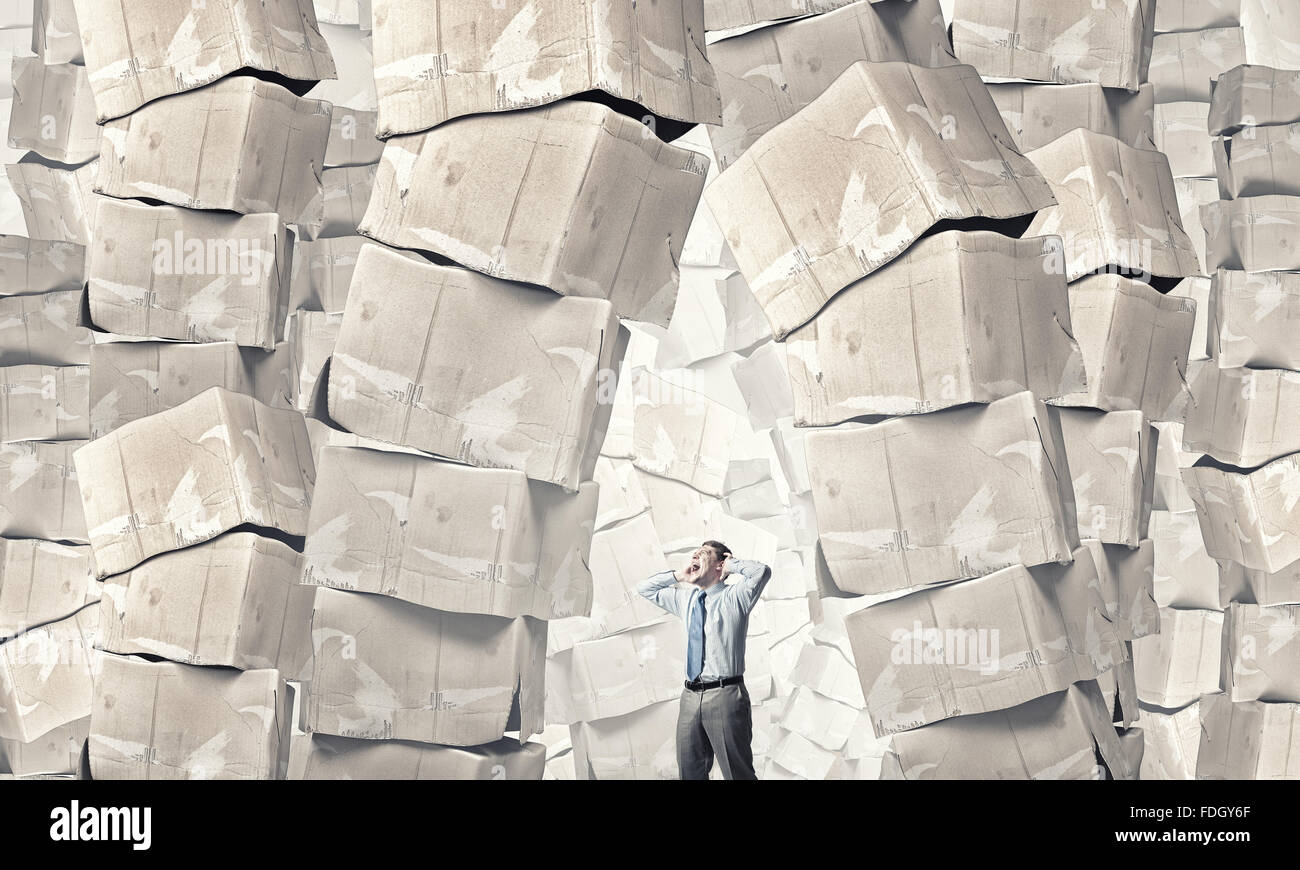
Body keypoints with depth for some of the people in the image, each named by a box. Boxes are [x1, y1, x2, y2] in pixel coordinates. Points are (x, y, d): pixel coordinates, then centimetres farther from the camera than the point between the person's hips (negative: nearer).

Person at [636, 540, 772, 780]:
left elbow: (761, 571, -20)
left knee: (737, 773, -6)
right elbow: (645, 589, 30)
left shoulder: (734, 596, -2)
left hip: (724, 696, -7)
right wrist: (678, 576, 17)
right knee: (690, 773, 12)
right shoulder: (685, 599, 18)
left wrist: (731, 564, -3)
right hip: (691, 696, 7)